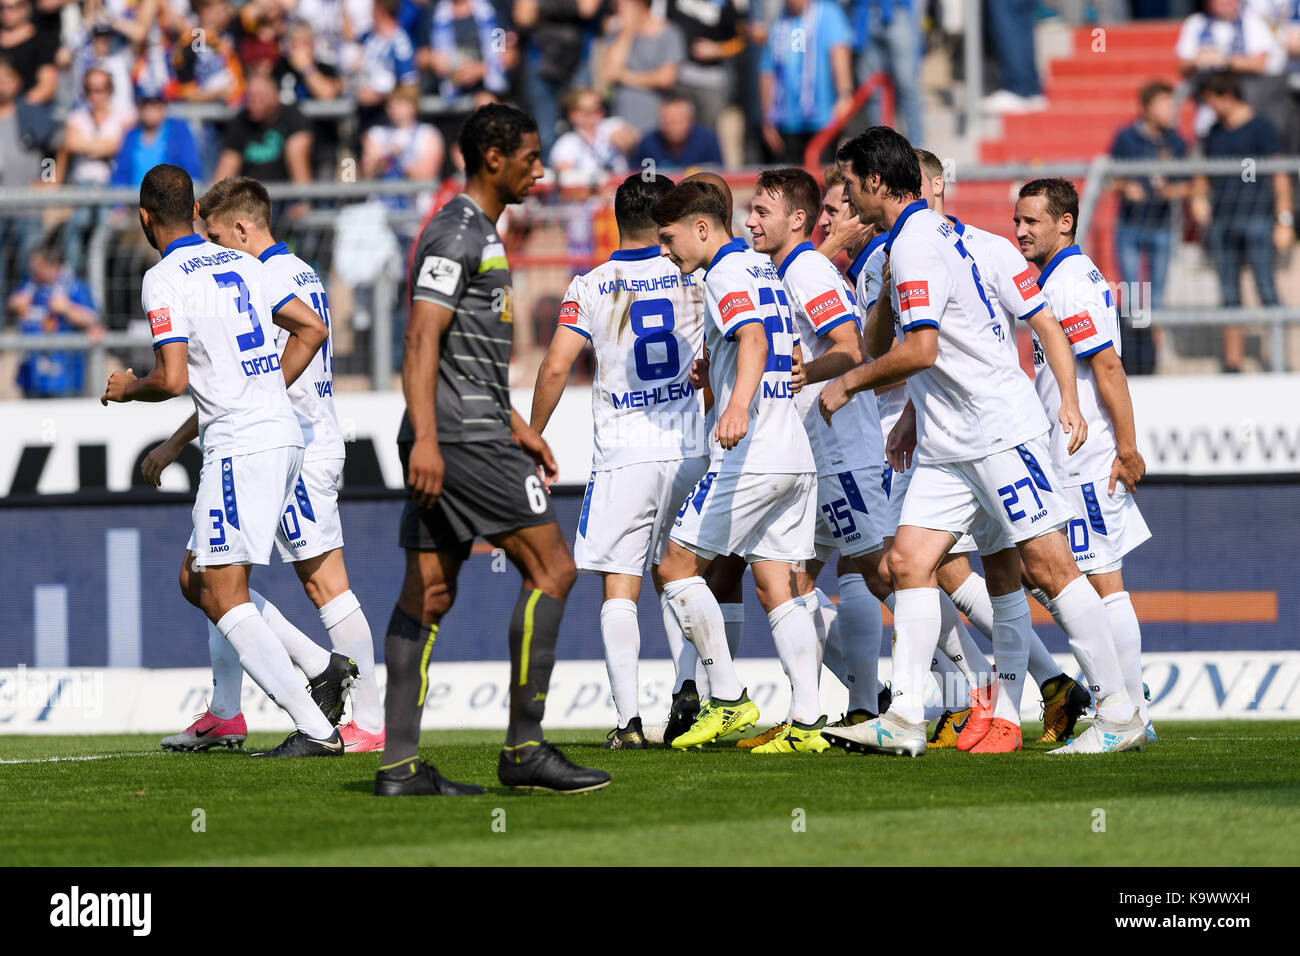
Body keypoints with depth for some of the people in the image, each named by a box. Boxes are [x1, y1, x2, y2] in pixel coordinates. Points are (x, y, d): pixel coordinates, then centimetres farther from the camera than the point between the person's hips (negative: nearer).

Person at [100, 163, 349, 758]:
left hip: (238, 446, -9)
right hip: (282, 435, 9)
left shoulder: (164, 280, -10)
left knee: (223, 597, -7)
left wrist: (128, 388, 4)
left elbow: (172, 379, -17)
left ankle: (315, 728, -16)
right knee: (197, 580, 16)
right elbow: (312, 329, 20)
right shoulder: (240, 265, 15)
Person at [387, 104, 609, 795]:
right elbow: (423, 338, -19)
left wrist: (517, 428, 32)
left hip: (445, 442, 10)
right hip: (464, 440, -10)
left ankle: (399, 763, 2)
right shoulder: (456, 233, -10)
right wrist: (425, 438, -26)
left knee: (428, 593, 5)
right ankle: (525, 749, -8)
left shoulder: (479, 232, 22)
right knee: (551, 568, -8)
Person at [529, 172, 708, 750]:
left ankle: (629, 717, -14)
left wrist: (531, 441, 2)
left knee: (620, 588, -1)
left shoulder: (590, 287, -1)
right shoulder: (695, 277, 3)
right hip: (690, 449, 2)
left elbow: (555, 367, -6)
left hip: (624, 457, -2)